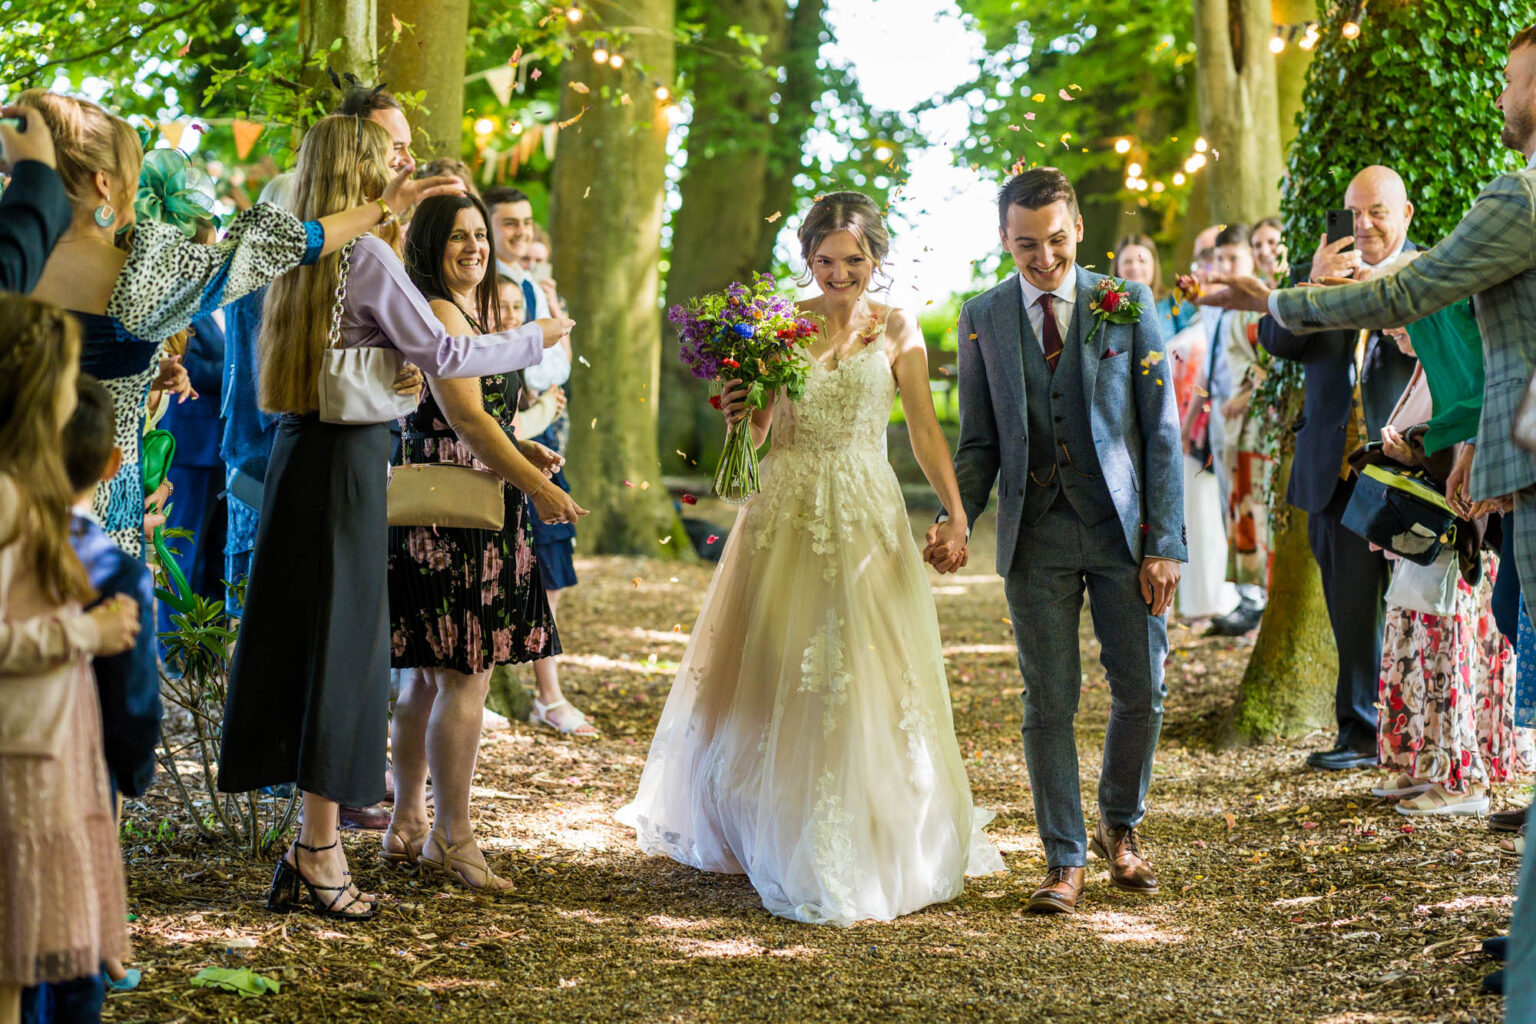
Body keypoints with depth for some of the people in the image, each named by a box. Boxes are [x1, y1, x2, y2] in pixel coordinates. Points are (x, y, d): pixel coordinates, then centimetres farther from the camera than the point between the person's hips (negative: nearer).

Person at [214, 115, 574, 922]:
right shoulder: (367, 255, -13)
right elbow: (442, 354, -14)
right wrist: (533, 340, -3)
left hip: (297, 453, 8)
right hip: (346, 462, -8)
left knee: (296, 636, 11)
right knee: (340, 642, -3)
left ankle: (313, 840, 18)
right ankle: (318, 849, 0)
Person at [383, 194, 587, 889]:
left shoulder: (480, 311, 18)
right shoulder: (437, 314, -13)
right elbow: (466, 419, -19)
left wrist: (527, 452, 8)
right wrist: (535, 485, -18)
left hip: (475, 515, 10)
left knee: (429, 676, 14)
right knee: (464, 676, -7)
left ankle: (408, 825, 22)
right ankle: (451, 834, 1)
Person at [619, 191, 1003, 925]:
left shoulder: (897, 330, 4)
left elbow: (924, 430, 0)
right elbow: (754, 433, 7)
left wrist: (954, 512, -12)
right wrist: (736, 414, -15)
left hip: (865, 514, -1)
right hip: (786, 512, 1)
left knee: (864, 677, -3)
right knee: (773, 670, 5)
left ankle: (871, 847, 9)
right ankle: (767, 831, 22)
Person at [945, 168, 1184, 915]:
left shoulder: (1127, 305, 1)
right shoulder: (983, 319, 5)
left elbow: (1160, 431, -1)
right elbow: (978, 443, 9)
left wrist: (1166, 543, -7)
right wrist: (954, 524, -9)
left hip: (1122, 526, 0)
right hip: (1036, 536, 1)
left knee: (1141, 690, 4)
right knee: (1048, 702, 1)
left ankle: (1120, 827, 28)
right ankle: (1064, 861, 11)